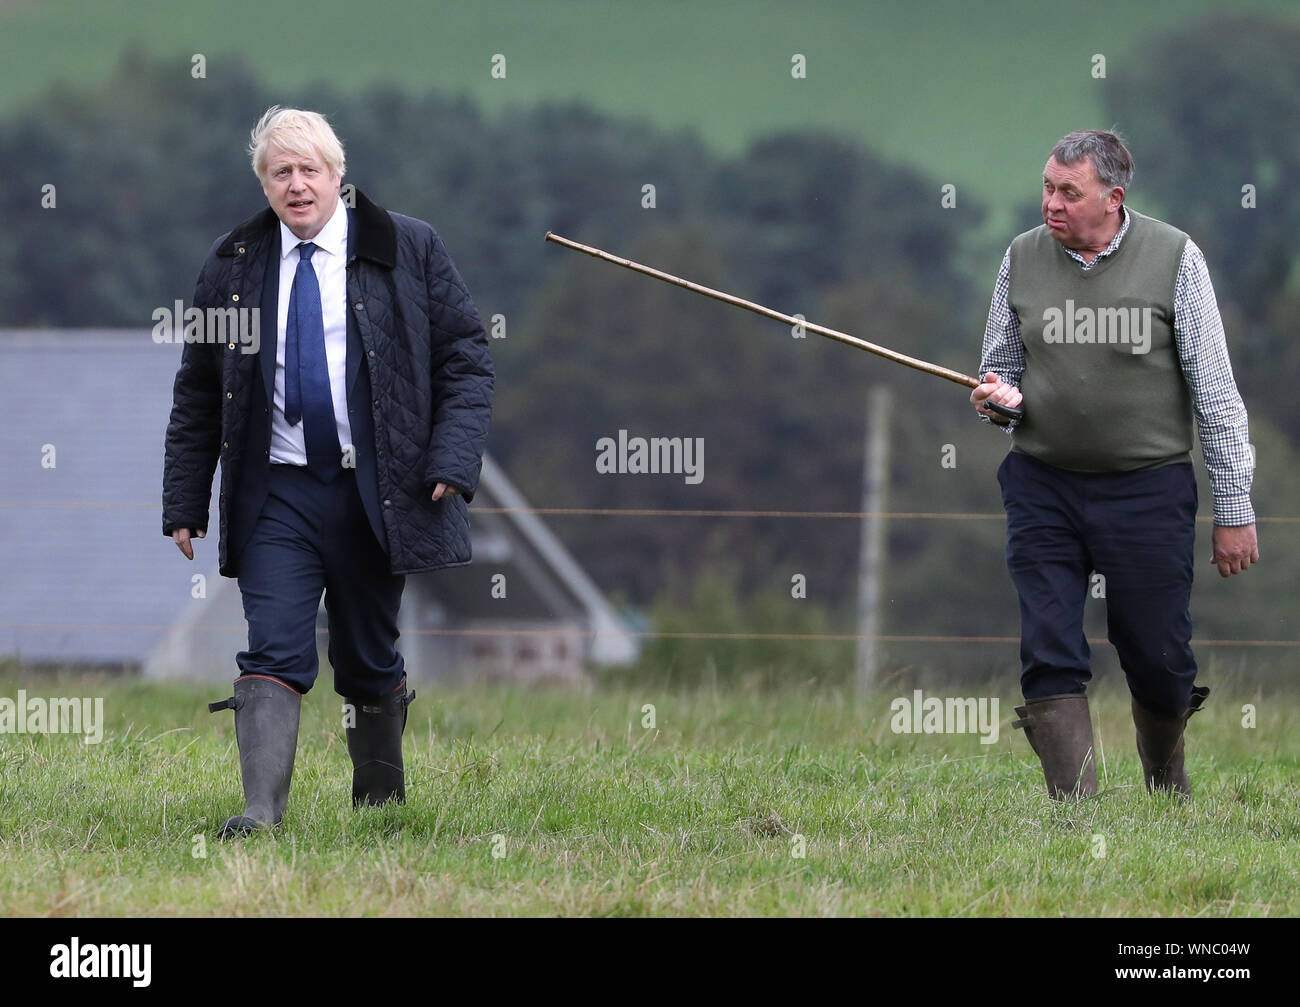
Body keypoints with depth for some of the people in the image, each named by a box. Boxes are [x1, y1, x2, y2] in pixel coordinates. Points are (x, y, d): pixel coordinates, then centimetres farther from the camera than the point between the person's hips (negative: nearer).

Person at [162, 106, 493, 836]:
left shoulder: (409, 250, 1)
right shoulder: (233, 265, 7)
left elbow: (467, 358, 2)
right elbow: (198, 392, 11)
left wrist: (453, 460, -12)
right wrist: (184, 504, 5)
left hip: (376, 493, 0)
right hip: (276, 495, 1)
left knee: (370, 660, 10)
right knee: (275, 653, -12)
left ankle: (381, 797, 26)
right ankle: (262, 812, -19)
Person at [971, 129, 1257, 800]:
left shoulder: (1173, 257, -4)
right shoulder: (1023, 259, 5)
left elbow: (1216, 391, -2)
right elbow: (999, 370, 17)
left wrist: (1234, 511, -4)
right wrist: (997, 400, -9)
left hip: (1149, 489, -2)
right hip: (1042, 486, 2)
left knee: (1158, 661, 3)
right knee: (1049, 656, -7)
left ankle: (1167, 791, 30)